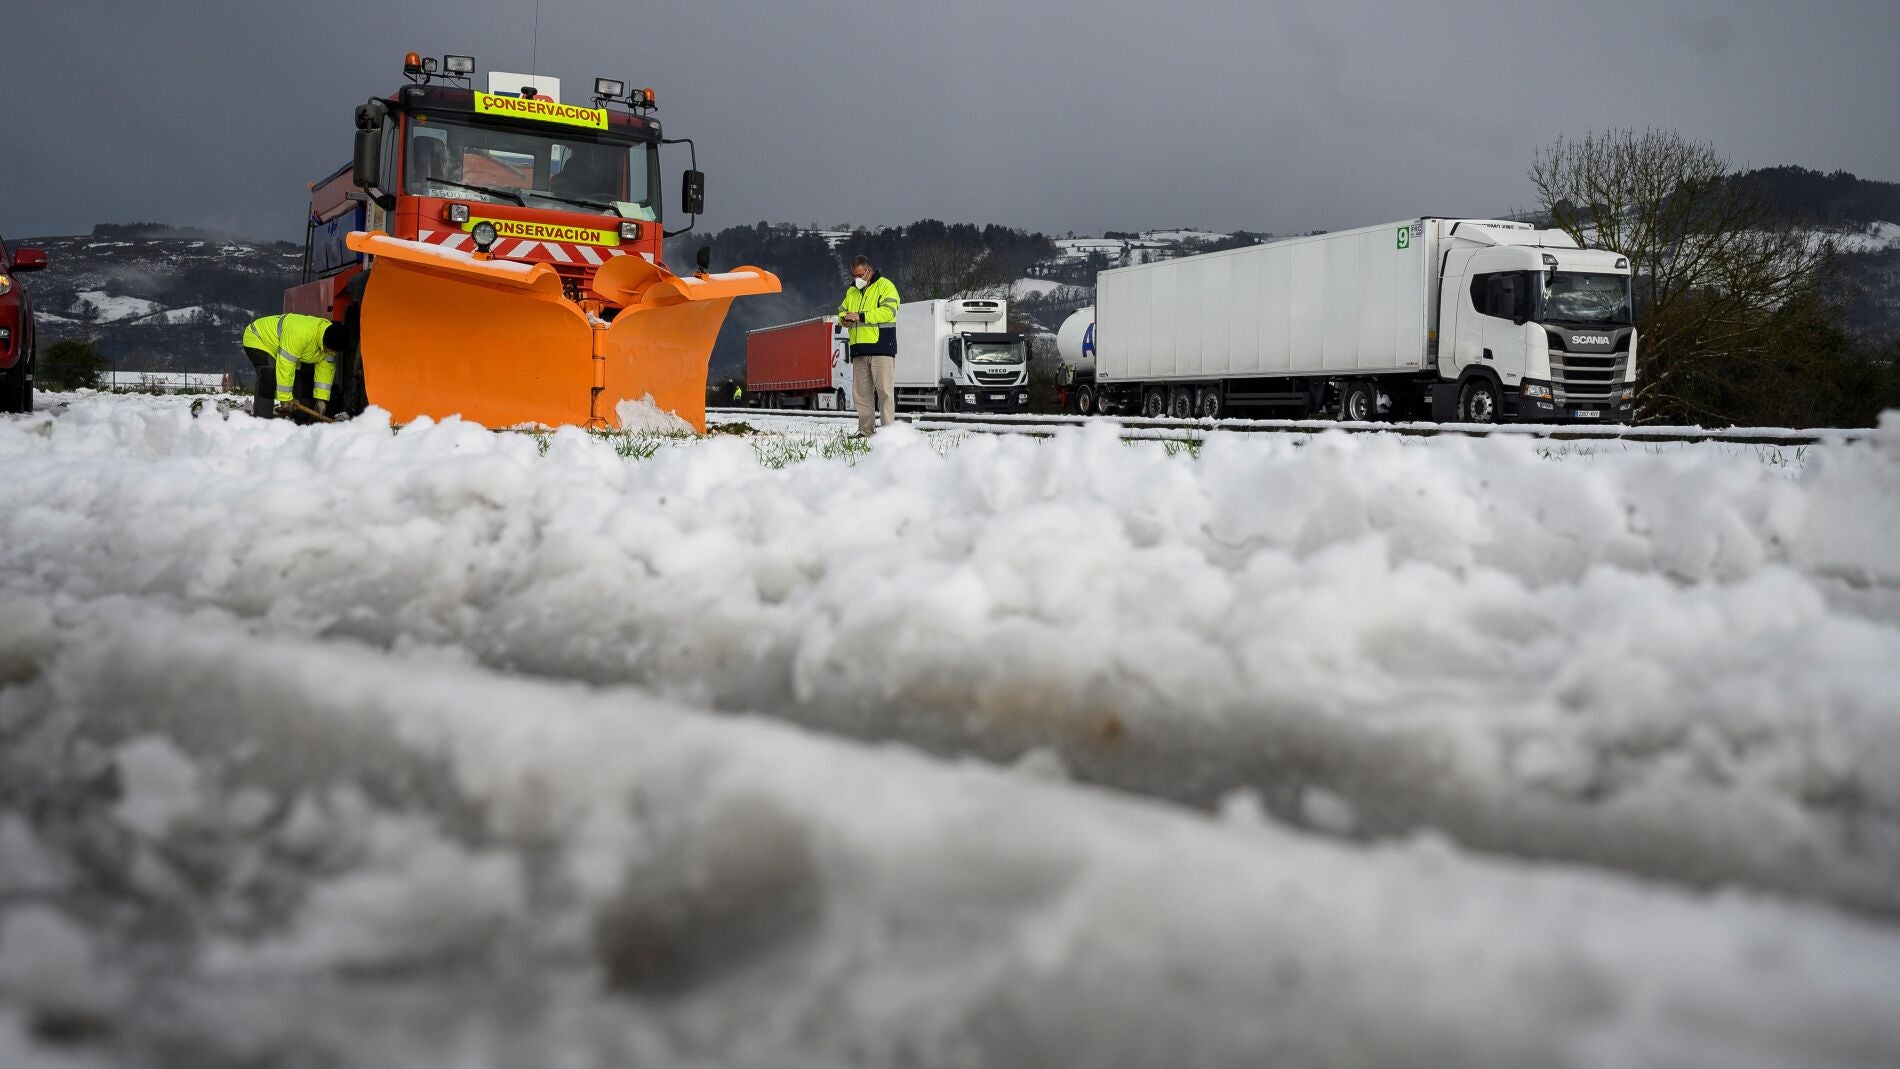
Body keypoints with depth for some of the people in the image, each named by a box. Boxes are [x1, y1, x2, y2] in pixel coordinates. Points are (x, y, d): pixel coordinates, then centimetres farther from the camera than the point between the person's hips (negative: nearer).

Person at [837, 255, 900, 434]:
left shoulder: (885, 286, -2)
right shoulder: (851, 291, 20)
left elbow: (888, 311, -15)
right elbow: (842, 310, 25)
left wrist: (861, 316, -19)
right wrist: (844, 319, 0)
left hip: (881, 347, -7)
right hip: (859, 349, 7)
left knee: (885, 390, -8)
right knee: (860, 392, 6)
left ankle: (888, 428, -8)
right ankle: (866, 429, 10)